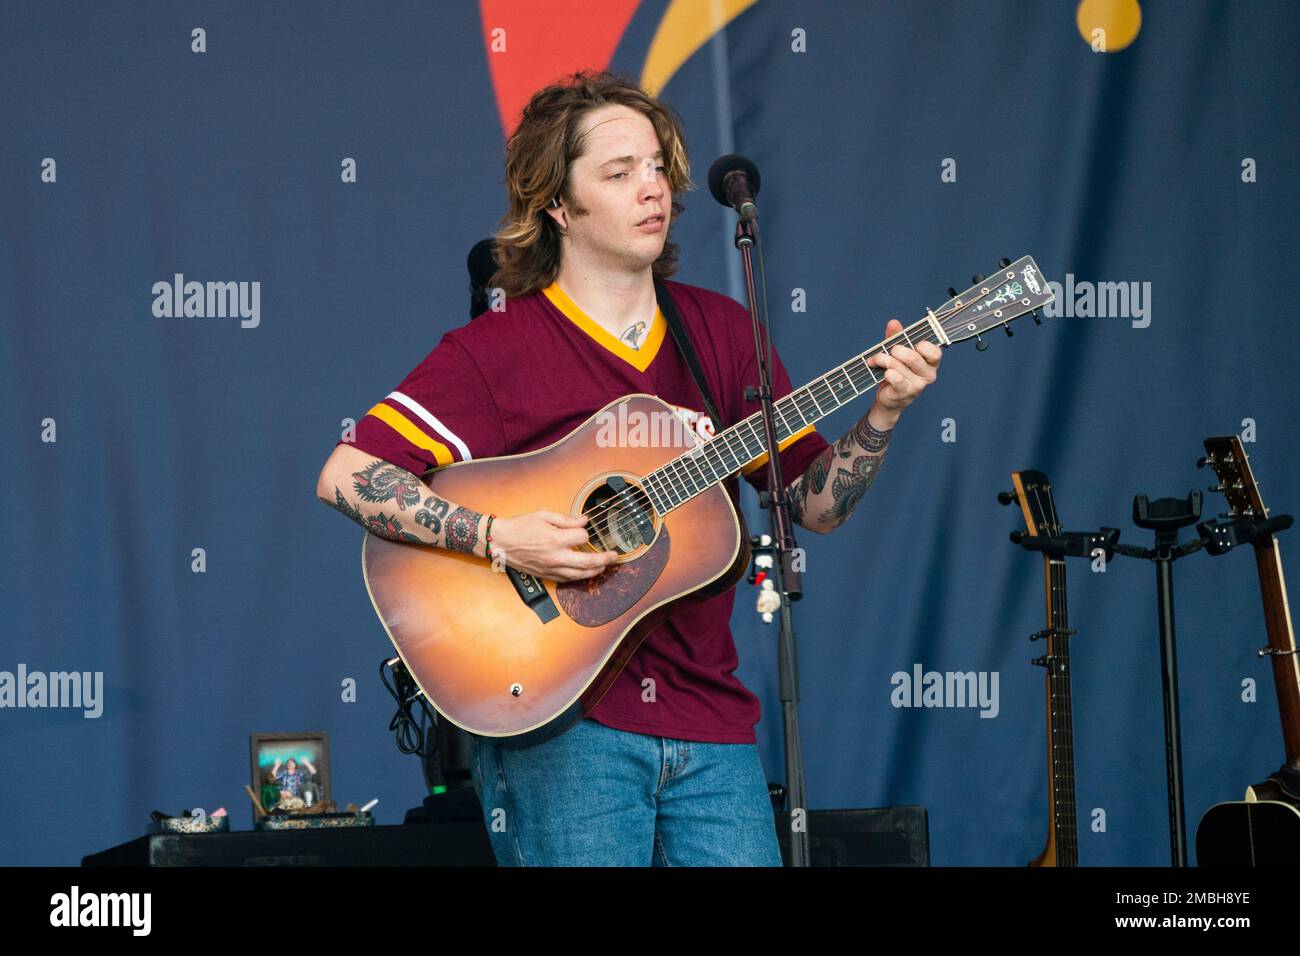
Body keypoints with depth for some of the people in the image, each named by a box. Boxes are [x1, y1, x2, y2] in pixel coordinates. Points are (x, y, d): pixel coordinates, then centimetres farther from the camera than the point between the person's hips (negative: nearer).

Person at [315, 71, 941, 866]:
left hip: (708, 721, 4)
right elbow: (345, 475, -11)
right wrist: (497, 537, -20)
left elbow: (815, 504, 13)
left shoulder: (721, 333, 12)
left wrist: (883, 414, -4)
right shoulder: (497, 351, -3)